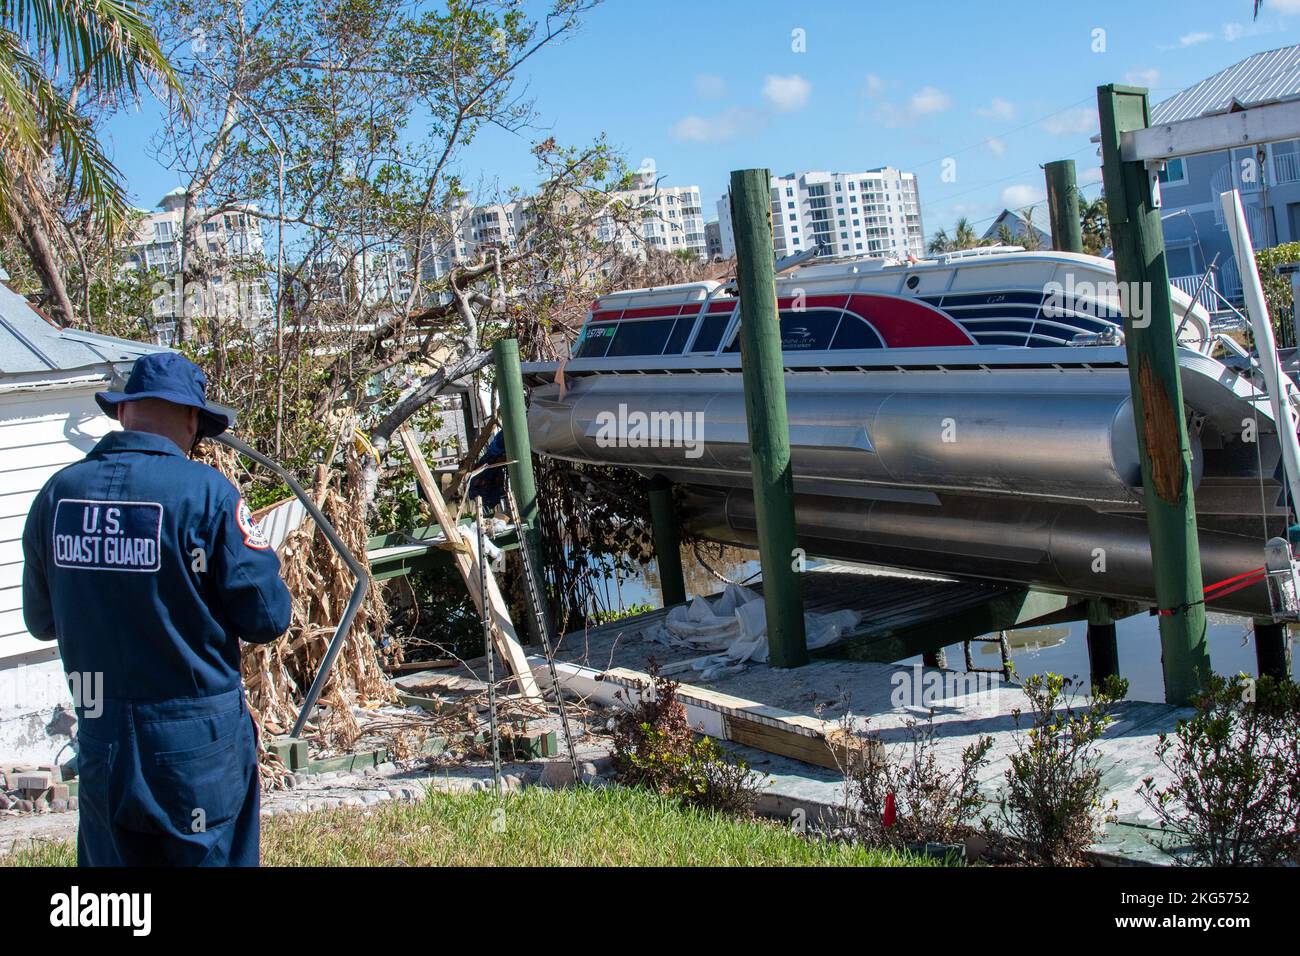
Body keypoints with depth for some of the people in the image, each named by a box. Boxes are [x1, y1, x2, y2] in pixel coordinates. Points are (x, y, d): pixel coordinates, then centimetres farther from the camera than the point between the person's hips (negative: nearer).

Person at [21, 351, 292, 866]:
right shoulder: (206, 491, -16)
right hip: (198, 746, -4)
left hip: (102, 745, 4)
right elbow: (266, 616, -13)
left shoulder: (57, 493, -2)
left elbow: (40, 621, 9)